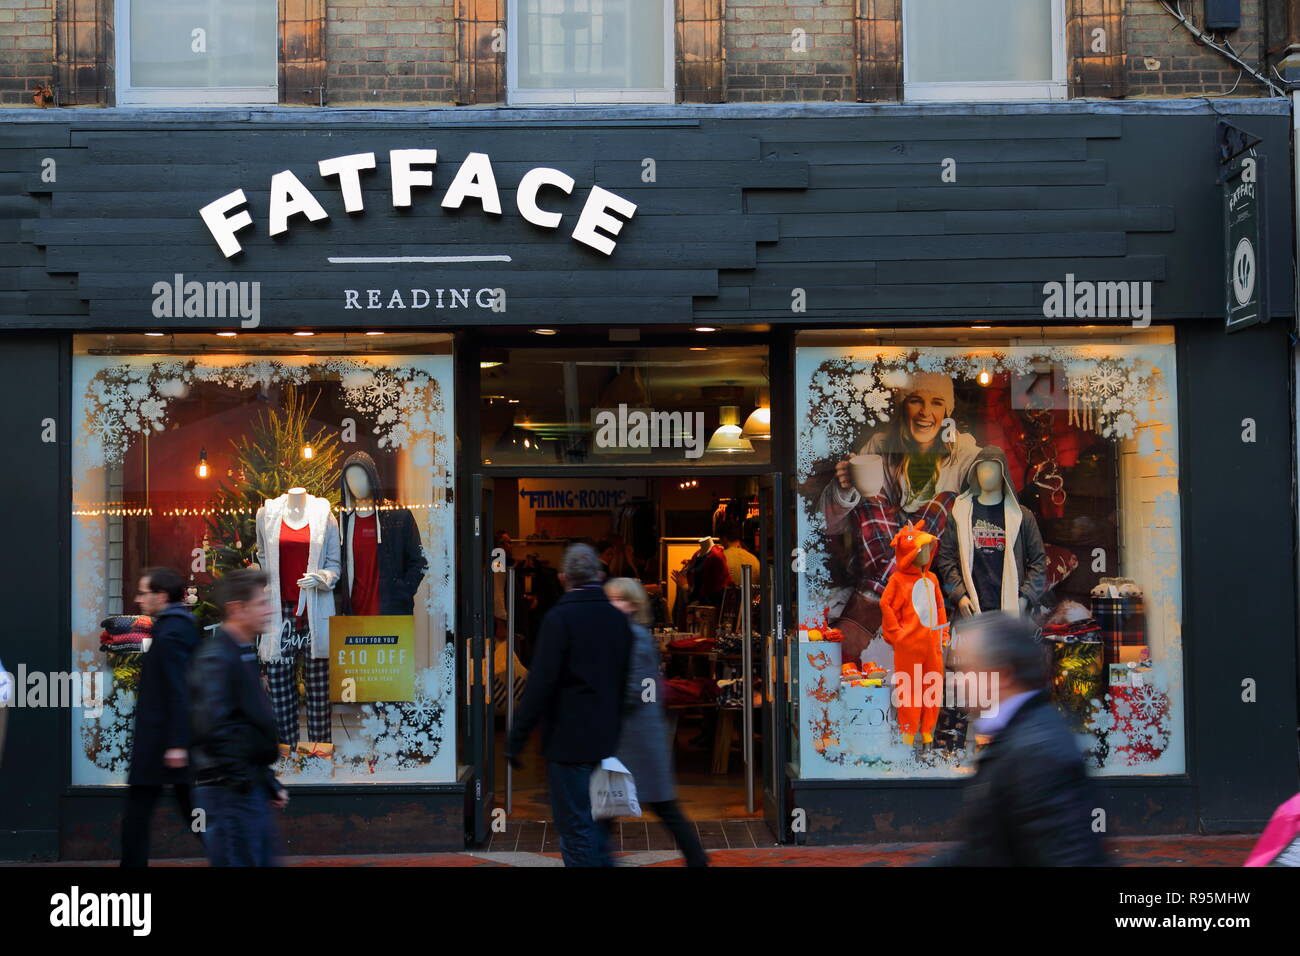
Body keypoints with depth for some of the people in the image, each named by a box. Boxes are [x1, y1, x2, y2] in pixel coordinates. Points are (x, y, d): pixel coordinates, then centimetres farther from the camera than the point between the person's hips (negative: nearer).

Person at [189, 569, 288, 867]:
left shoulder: (244, 653, 16)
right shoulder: (217, 658, -15)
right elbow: (210, 726, -25)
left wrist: (267, 782, 18)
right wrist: (243, 780, -19)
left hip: (252, 788, 10)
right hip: (231, 790, -10)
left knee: (263, 860, 13)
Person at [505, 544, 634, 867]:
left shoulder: (559, 618, -14)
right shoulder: (618, 619, 6)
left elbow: (540, 685, -17)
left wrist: (516, 740, -12)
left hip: (568, 740, -7)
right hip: (605, 740, 7)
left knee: (576, 830, -1)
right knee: (594, 825, 20)